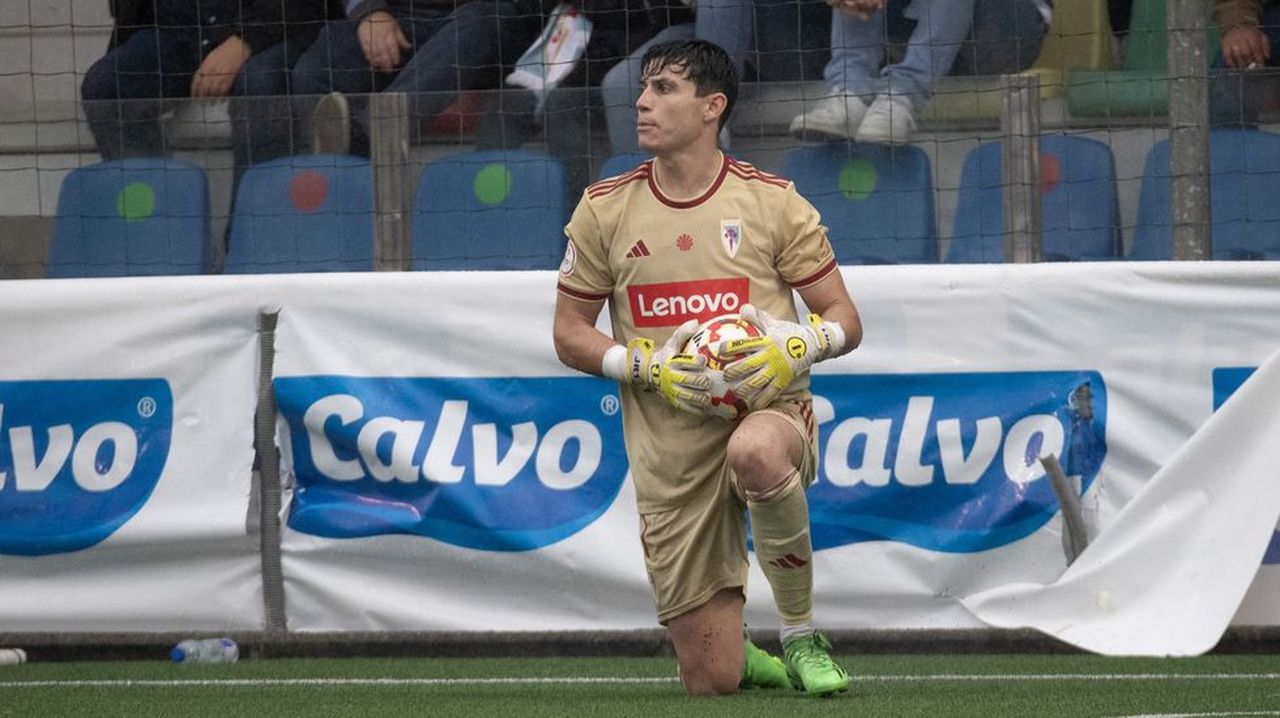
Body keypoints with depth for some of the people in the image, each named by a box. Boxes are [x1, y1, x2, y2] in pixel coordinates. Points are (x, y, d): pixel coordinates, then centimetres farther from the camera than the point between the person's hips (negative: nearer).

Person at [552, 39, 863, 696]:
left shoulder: (771, 200, 2)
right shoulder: (604, 209, 5)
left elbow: (844, 319, 5)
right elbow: (568, 333, 10)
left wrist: (796, 347, -17)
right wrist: (648, 367, -9)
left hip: (768, 409, -2)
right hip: (670, 455, 2)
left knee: (756, 453, -43)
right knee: (711, 680, -4)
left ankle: (801, 637, -20)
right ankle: (743, 654, 37)